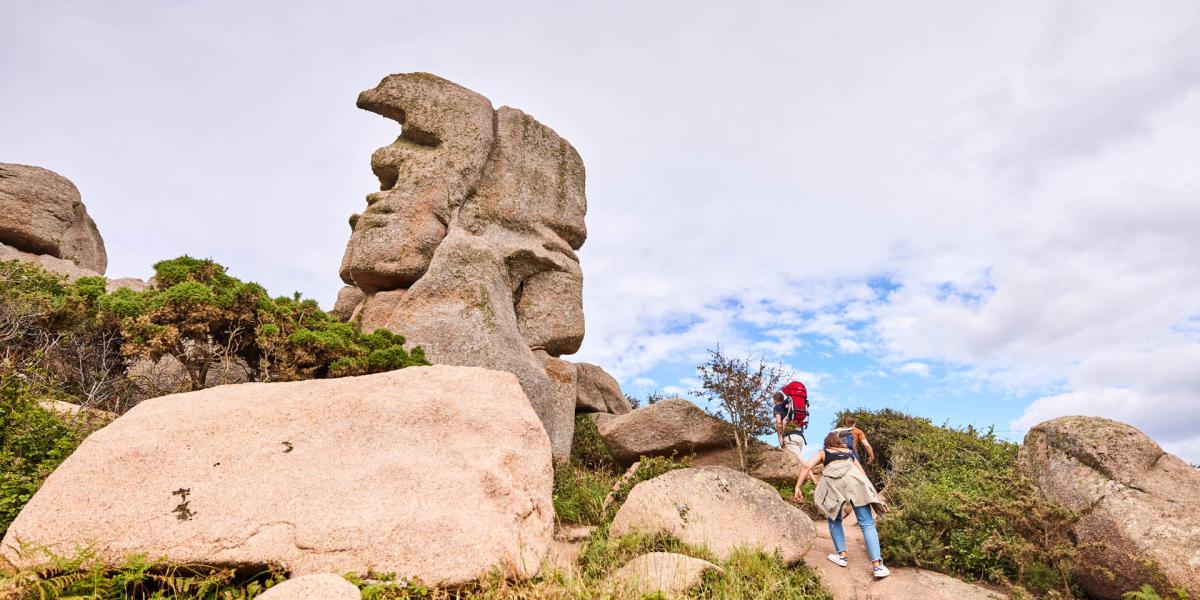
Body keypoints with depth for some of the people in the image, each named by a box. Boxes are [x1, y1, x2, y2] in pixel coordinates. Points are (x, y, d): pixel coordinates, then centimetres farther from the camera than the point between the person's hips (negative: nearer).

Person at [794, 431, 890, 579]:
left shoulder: (823, 453, 31)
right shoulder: (849, 452, 36)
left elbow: (807, 467, 15)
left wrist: (797, 487, 12)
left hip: (832, 480, -1)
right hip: (853, 478, 1)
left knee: (834, 519, 20)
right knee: (867, 523, -1)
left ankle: (842, 555, 11)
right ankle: (877, 565, -10)